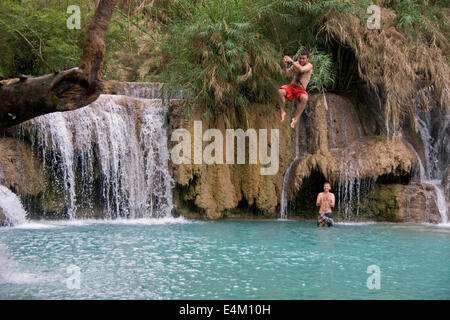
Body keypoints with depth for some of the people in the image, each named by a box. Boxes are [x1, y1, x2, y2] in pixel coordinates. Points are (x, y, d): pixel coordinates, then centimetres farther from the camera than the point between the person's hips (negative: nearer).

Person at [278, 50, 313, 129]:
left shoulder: (309, 66, -5)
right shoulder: (296, 64, 10)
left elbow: (301, 69, -26)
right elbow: (287, 74, 8)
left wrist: (292, 61, -24)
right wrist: (285, 65, -10)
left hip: (301, 90, -3)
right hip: (291, 86, 3)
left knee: (304, 98, -39)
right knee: (280, 91, -31)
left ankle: (296, 118, -26)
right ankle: (282, 112, -15)